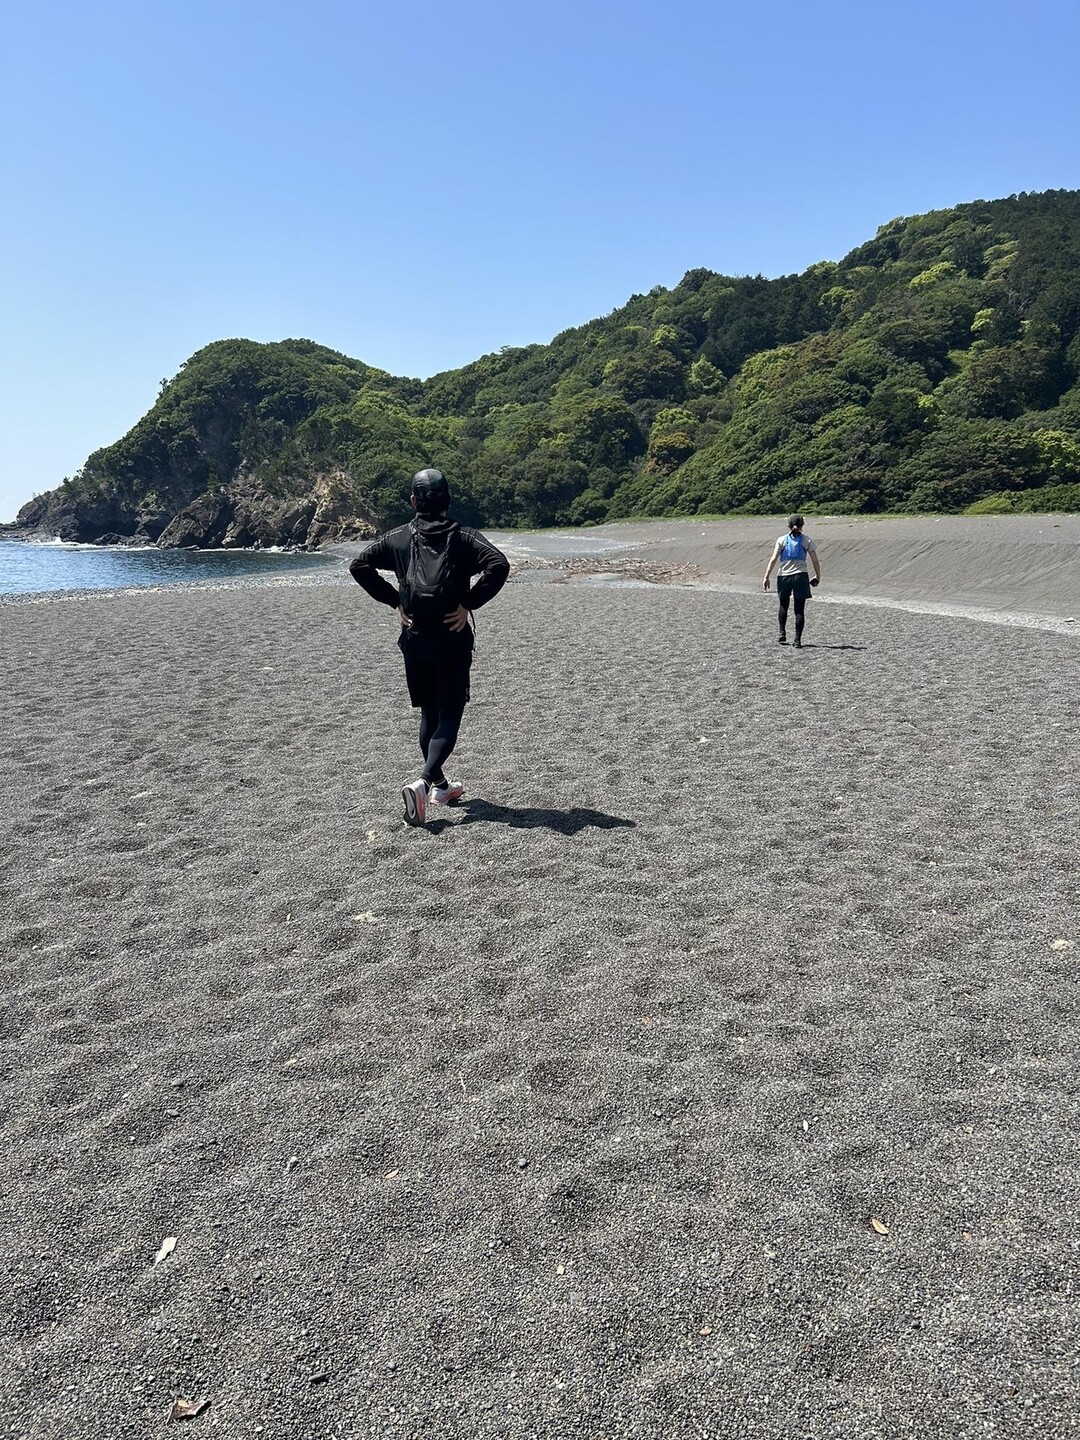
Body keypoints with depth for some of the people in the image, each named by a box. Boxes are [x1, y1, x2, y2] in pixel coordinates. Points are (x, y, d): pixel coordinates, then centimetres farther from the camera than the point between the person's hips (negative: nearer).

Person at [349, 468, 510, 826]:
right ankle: (424, 782, -19)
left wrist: (394, 601, 5)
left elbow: (358, 565, 4)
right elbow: (498, 564, -17)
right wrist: (469, 603, -11)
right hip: (452, 638, -3)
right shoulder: (463, 537, -2)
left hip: (414, 638, 3)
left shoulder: (397, 538, 5)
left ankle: (439, 785, 28)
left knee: (428, 713, 17)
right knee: (449, 716, 1)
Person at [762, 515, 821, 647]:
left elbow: (773, 559, -2)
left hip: (783, 575, 1)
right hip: (801, 576, -1)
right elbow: (815, 561, 4)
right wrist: (818, 576, 17)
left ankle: (782, 633, 14)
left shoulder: (782, 540, 6)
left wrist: (766, 577, -3)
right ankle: (798, 640, -1)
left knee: (783, 605, 21)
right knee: (799, 610, 3)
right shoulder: (807, 540, 7)